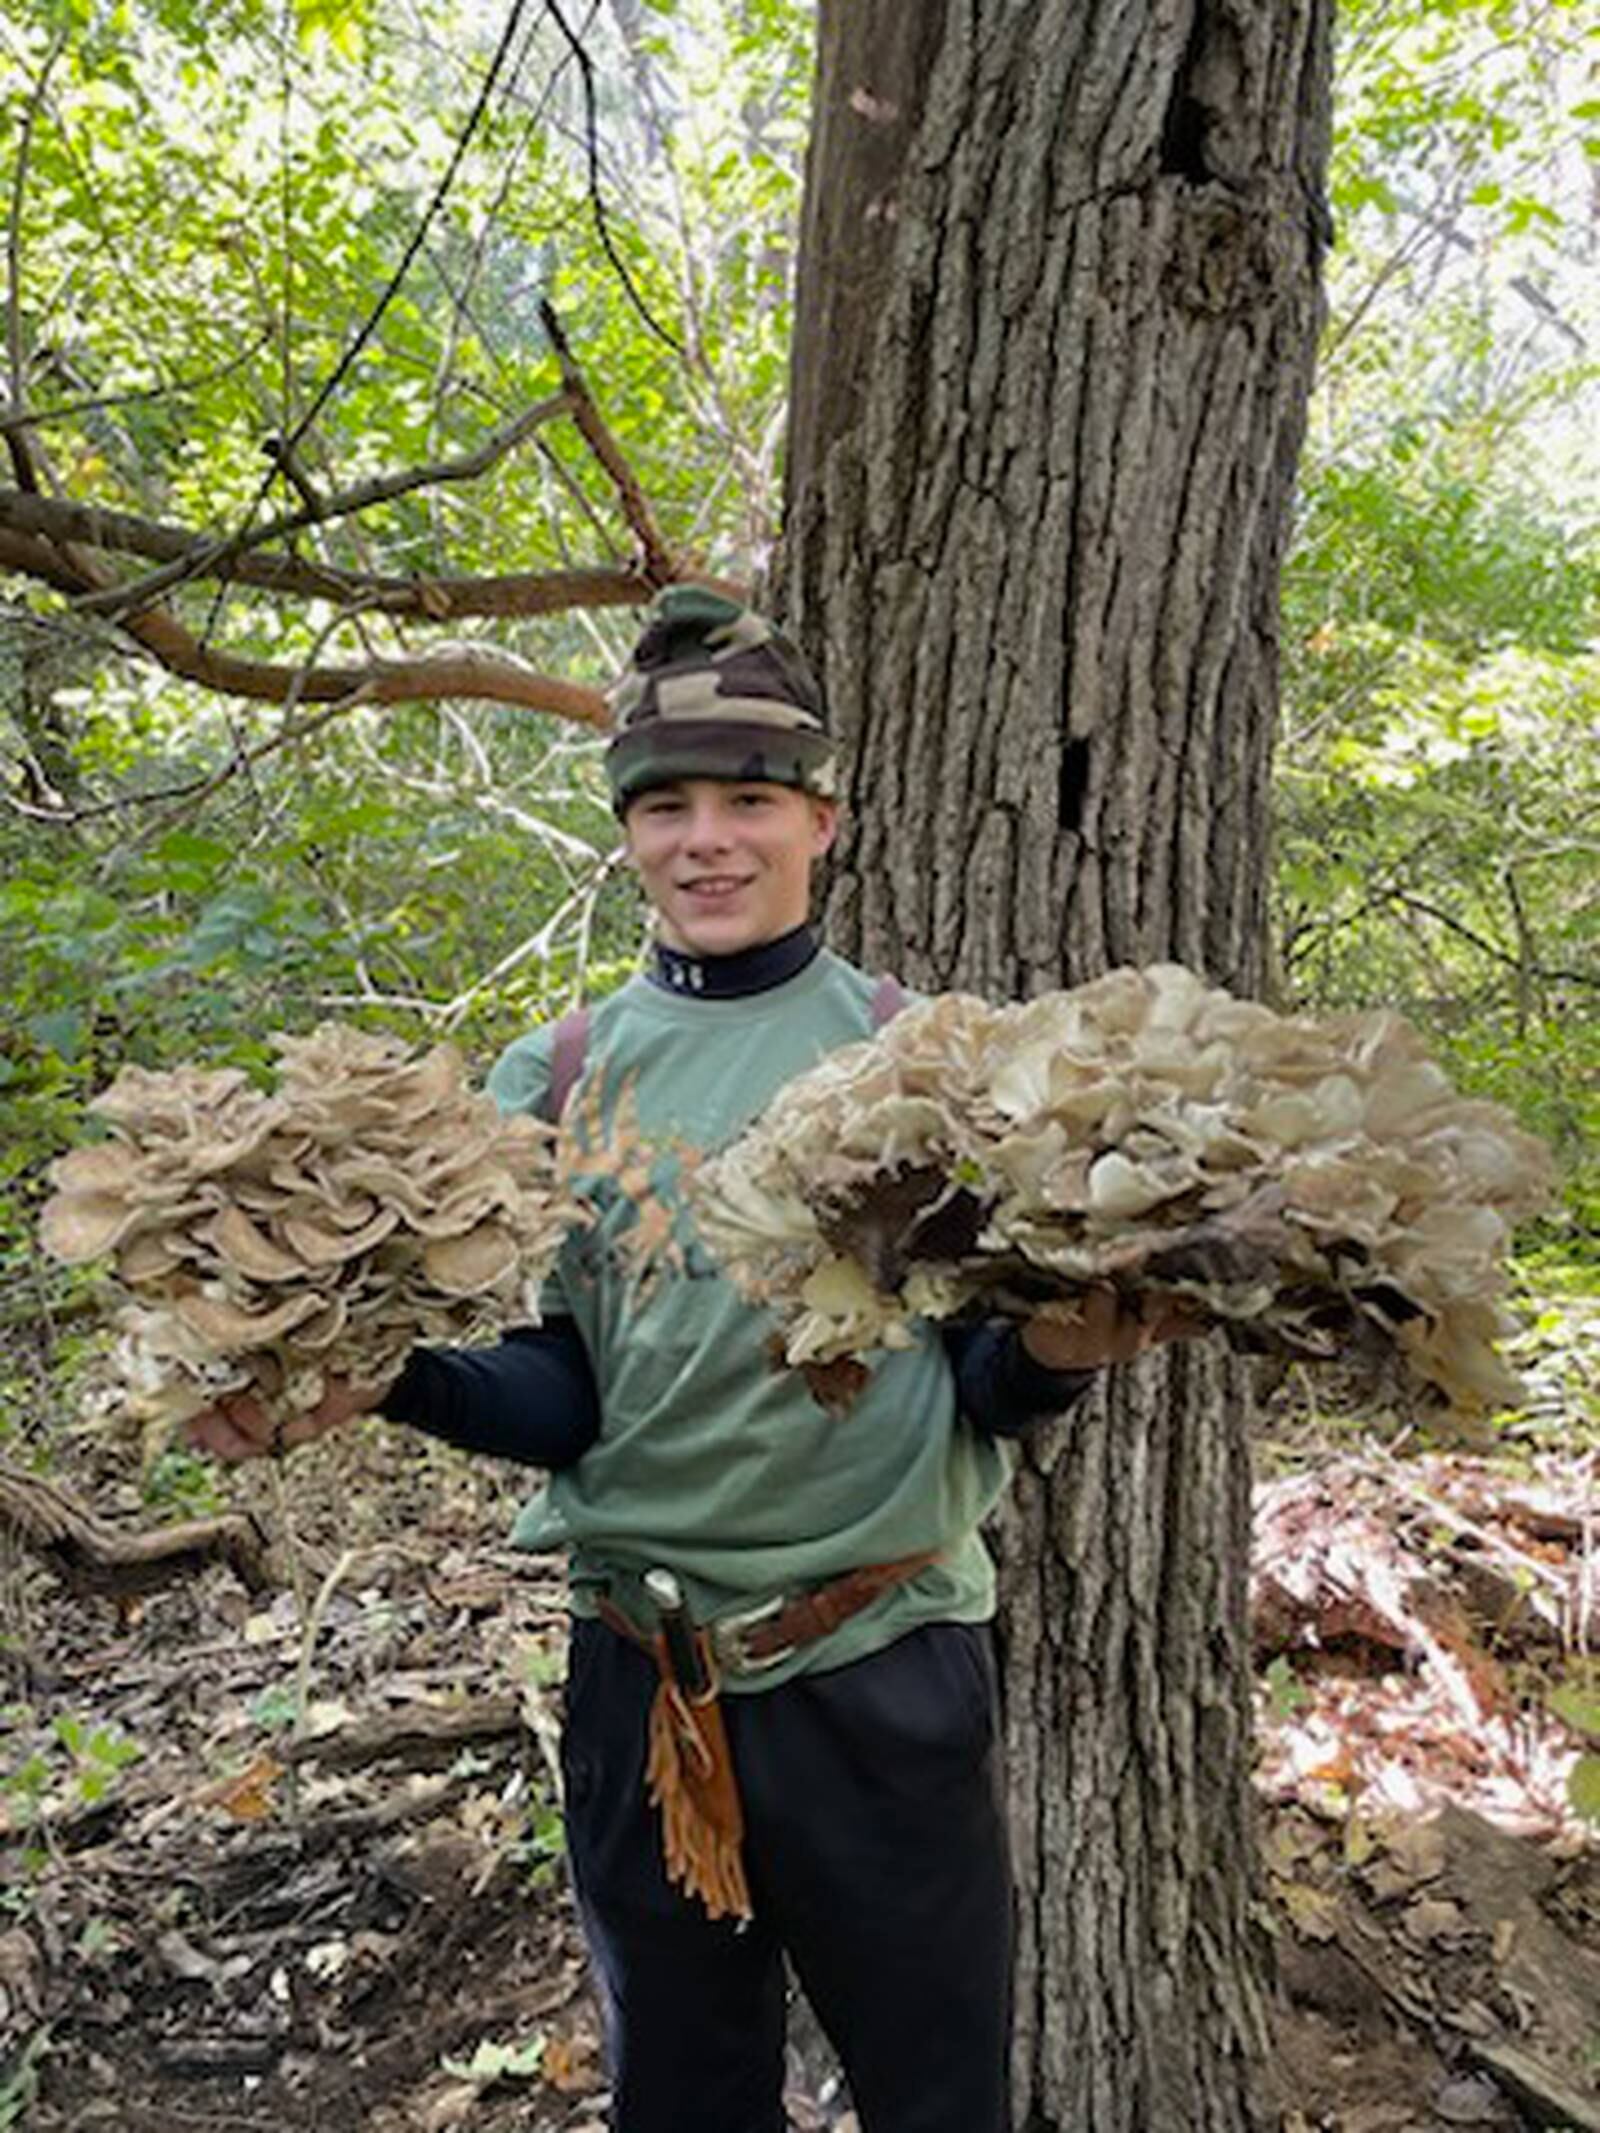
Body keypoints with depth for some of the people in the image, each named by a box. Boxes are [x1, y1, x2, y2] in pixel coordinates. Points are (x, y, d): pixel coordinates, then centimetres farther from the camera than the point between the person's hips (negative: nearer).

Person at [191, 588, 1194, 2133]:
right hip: (641, 1675, 2)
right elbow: (563, 1393, 0)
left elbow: (984, 1376, -4)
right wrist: (385, 1376, -18)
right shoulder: (558, 1082, 0)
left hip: (882, 1671, -2)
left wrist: (1054, 1346, -26)